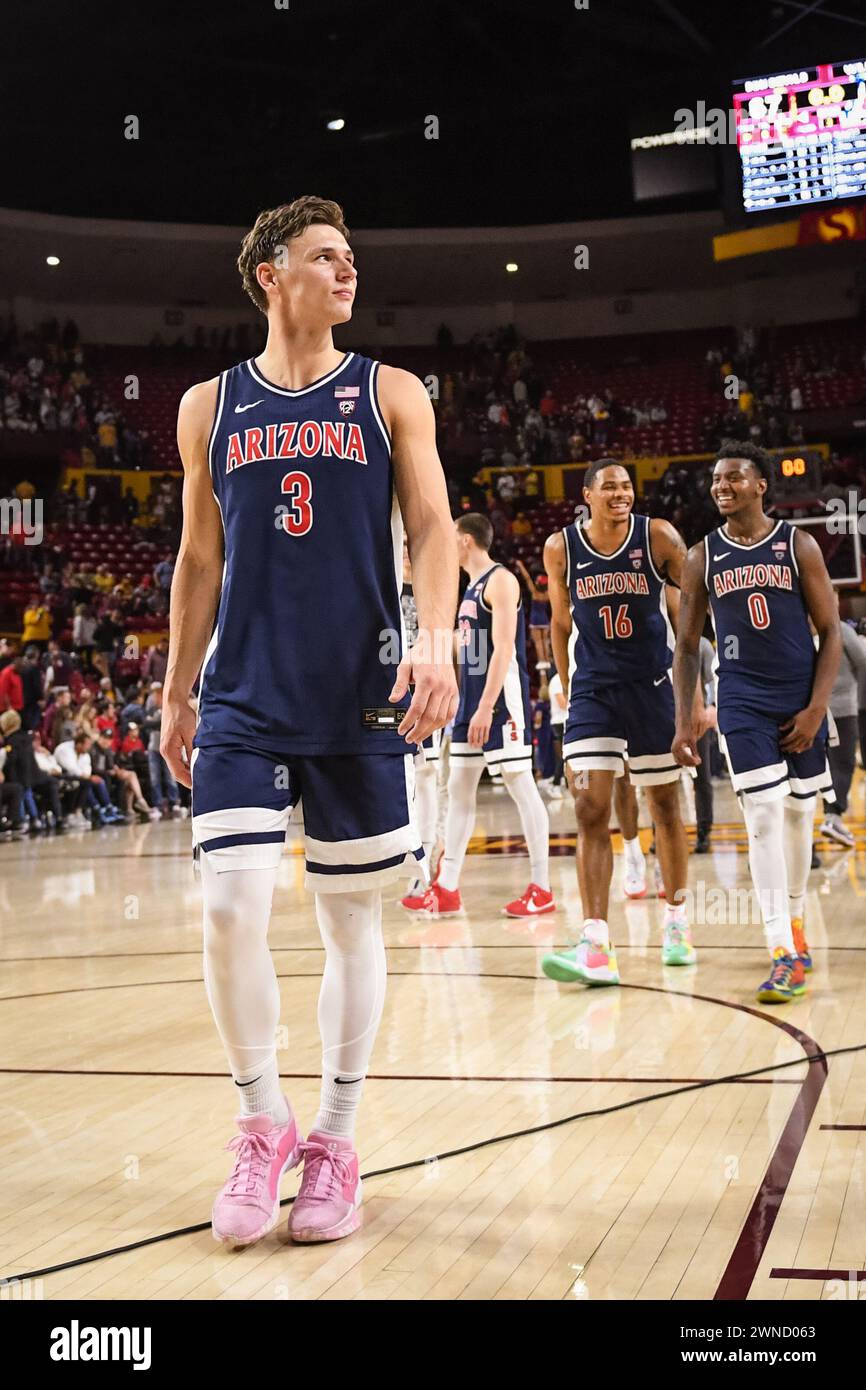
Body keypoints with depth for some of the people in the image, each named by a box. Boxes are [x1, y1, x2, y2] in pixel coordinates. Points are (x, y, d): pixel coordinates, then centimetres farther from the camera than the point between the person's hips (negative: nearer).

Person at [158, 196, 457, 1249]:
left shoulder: (390, 394, 7)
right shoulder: (210, 405, 10)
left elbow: (431, 528, -1)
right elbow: (199, 560, 14)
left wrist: (436, 643, -18)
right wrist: (176, 695, 12)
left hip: (361, 700, 0)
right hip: (244, 699, 1)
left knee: (352, 917, 6)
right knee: (230, 910, -10)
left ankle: (334, 1138, 20)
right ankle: (263, 1123, 12)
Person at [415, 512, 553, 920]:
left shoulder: (500, 580, -11)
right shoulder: (472, 586, 18)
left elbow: (504, 649, -19)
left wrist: (486, 707, -24)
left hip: (501, 699, -10)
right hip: (472, 697, 10)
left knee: (521, 786, -5)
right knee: (459, 789, 8)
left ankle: (541, 889, 1)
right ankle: (447, 890, 12)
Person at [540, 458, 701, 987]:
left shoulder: (659, 537, -6)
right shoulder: (560, 548, -2)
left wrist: (694, 684, -5)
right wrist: (568, 687, 11)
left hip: (653, 686, 0)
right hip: (593, 690, 1)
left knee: (665, 805, 11)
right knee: (590, 811, -11)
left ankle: (677, 922, 30)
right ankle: (597, 949, -14)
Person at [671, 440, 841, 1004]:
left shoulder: (799, 545, -1)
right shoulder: (703, 556, 3)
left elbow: (831, 630, 0)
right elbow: (688, 644, 7)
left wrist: (817, 707, -9)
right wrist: (684, 721, 1)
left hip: (801, 698, 1)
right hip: (742, 702, 0)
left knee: (799, 813, 12)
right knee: (763, 816, -12)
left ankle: (794, 919, 34)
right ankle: (785, 955, -13)